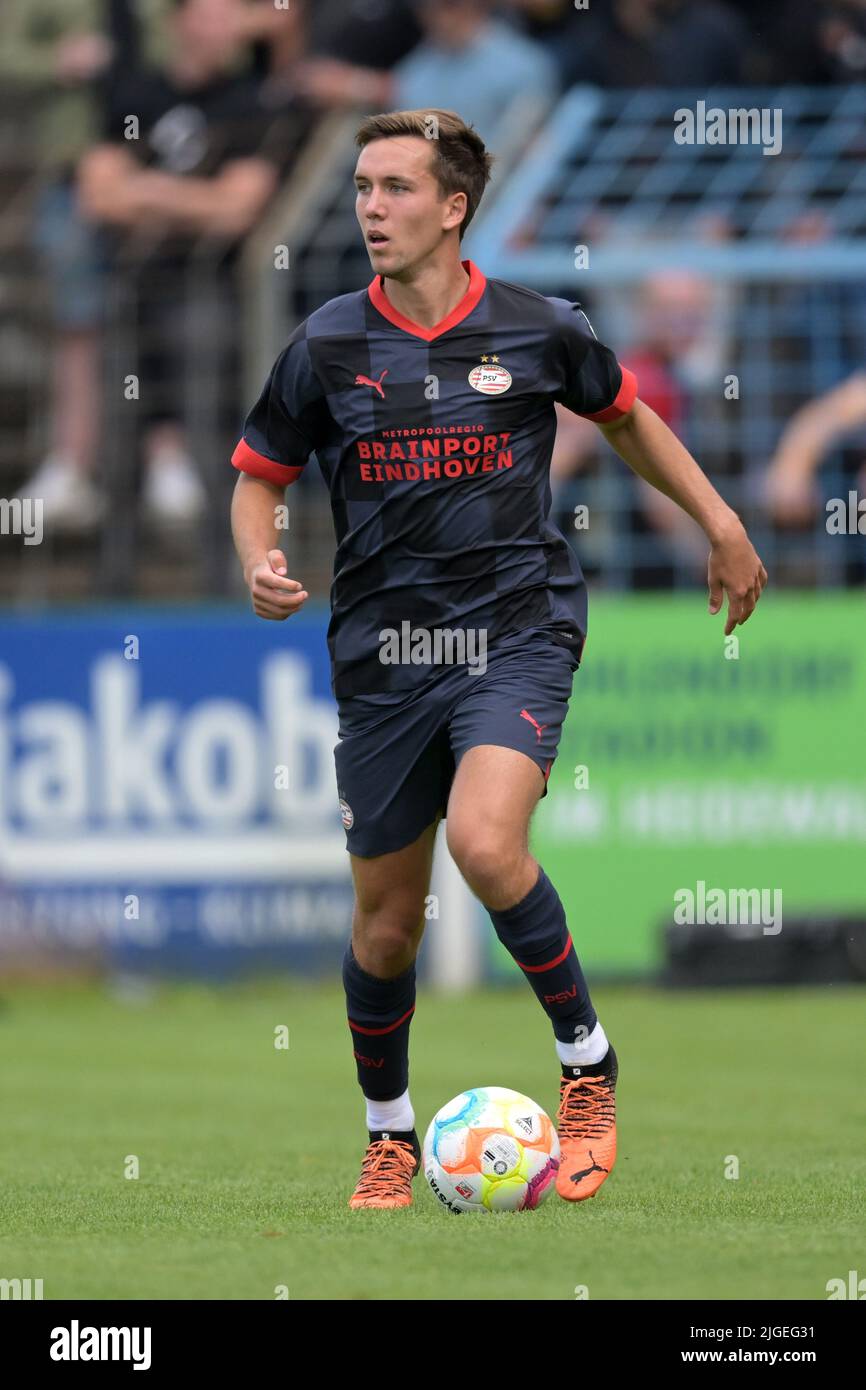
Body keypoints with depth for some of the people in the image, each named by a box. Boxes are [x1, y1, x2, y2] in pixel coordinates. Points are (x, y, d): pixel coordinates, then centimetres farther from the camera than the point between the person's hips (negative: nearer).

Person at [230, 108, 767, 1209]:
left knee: (485, 842, -28)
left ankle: (586, 1058, -6)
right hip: (382, 653, 2)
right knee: (386, 924, 7)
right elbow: (257, 478, 9)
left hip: (517, 632, -2)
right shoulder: (328, 347, -1)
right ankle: (389, 1136, 30)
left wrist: (719, 523, 15)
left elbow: (627, 419, 18)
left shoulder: (539, 331, -1)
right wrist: (260, 564, -11)